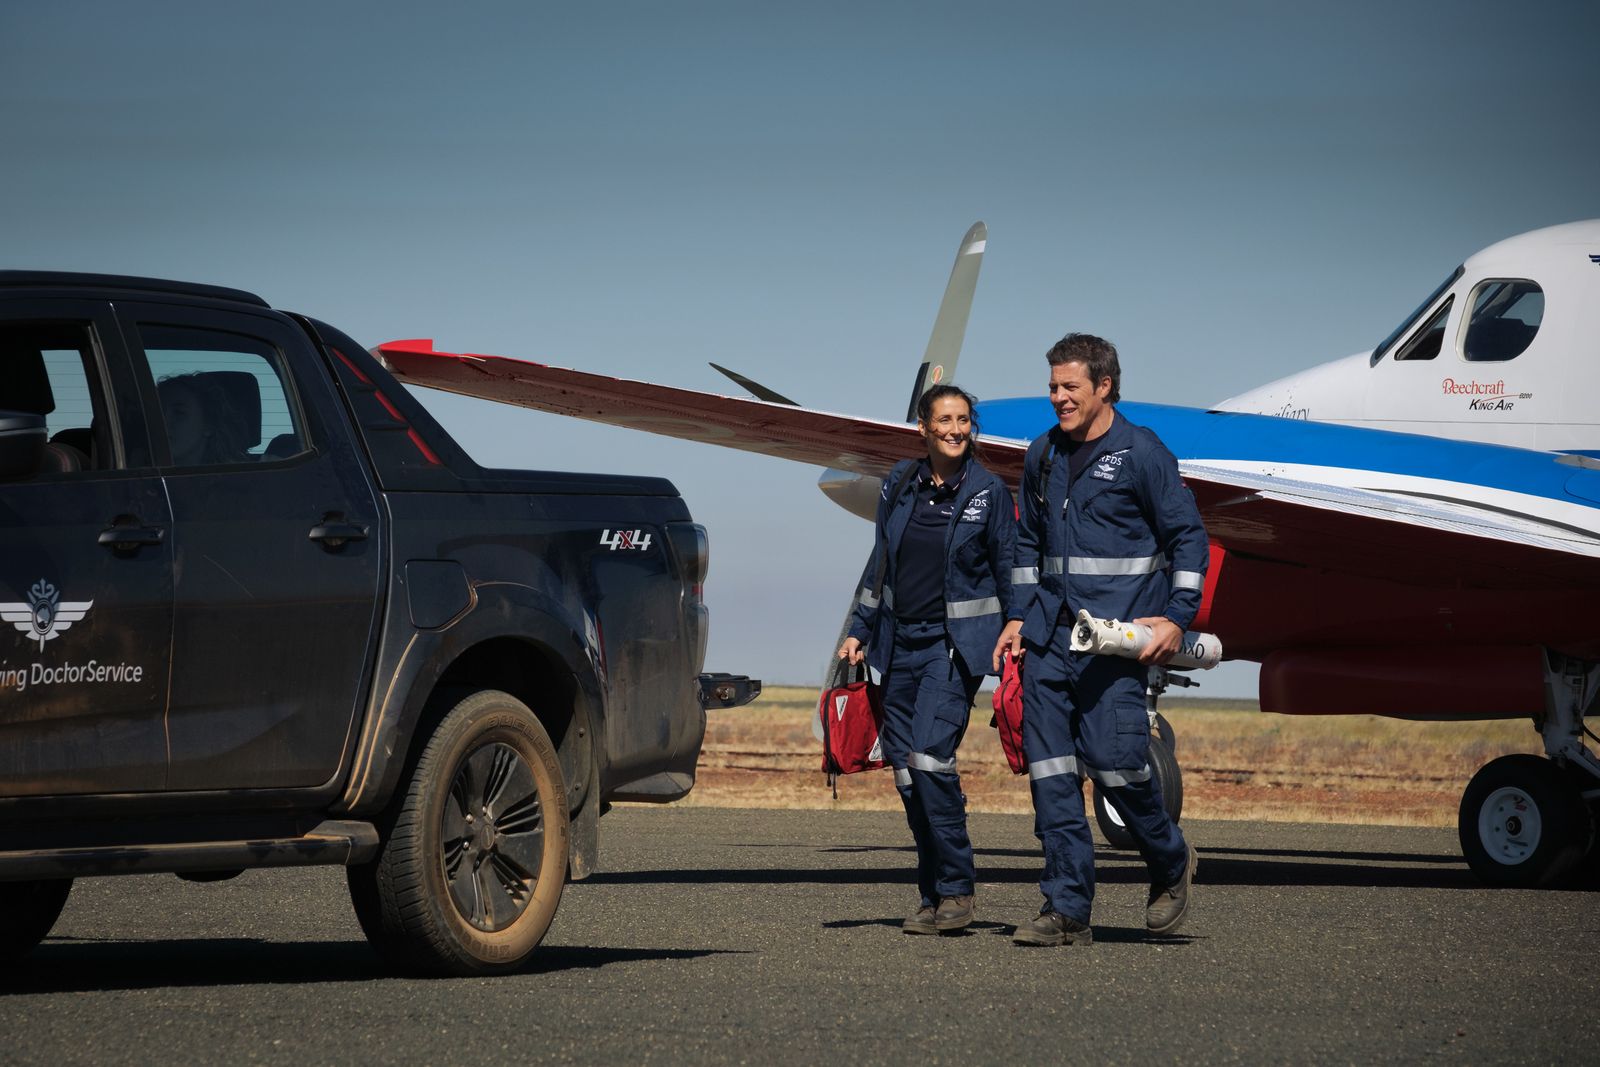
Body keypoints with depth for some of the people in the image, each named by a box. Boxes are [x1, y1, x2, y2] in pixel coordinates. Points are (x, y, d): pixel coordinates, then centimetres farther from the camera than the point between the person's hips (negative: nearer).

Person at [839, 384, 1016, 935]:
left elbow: (1009, 573, 3)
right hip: (901, 642, 5)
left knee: (930, 754, -19)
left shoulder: (989, 493, -2)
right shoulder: (900, 486, 9)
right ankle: (933, 895, 11)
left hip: (956, 644, -5)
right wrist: (860, 631, 16)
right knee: (904, 766, 2)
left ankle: (955, 891, -11)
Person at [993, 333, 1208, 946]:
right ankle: (1067, 910, 2)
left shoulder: (1141, 453, -3)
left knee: (1112, 758, -12)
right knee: (1048, 768, -1)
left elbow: (1188, 536, -1)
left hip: (1117, 634, -6)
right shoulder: (1043, 456, 14)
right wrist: (1020, 616, 16)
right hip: (1050, 635, 6)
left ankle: (1170, 861, 16)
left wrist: (1177, 618, -8)